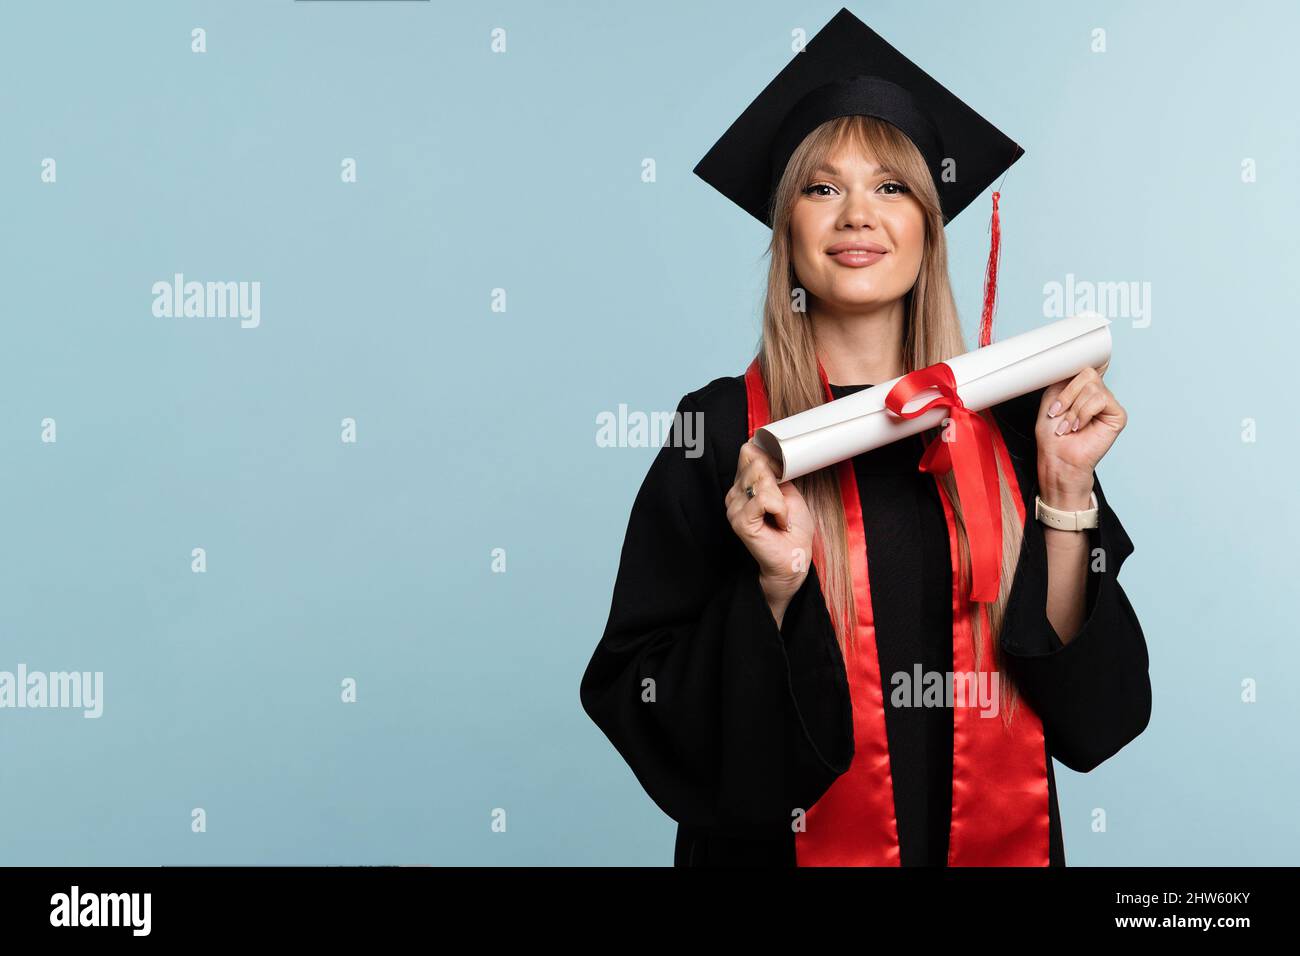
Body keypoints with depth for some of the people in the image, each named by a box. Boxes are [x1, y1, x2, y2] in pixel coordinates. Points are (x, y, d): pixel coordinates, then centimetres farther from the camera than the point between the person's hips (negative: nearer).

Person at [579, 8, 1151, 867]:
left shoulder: (1013, 421, -6)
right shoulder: (721, 434, -12)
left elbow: (1094, 707, -6)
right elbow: (640, 703, -12)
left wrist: (1066, 492, -15)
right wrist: (776, 587, -25)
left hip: (997, 839, 3)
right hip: (795, 838, -2)